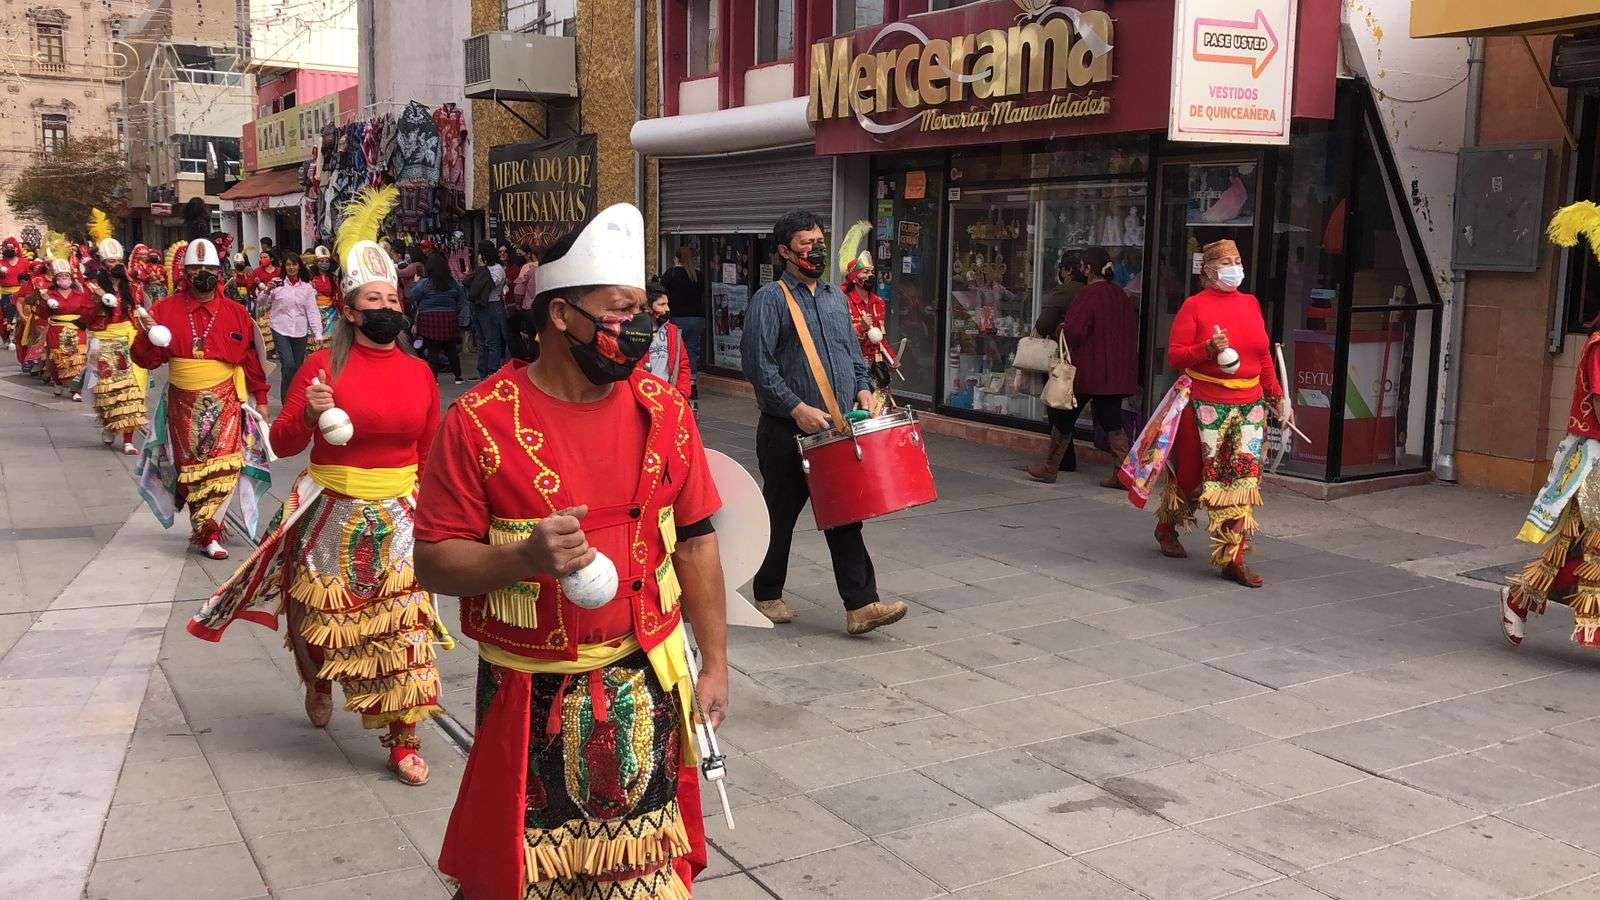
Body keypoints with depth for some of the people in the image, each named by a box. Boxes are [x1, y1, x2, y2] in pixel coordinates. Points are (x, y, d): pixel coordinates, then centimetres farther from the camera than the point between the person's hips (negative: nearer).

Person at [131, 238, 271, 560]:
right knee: (191, 468, 7)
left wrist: (260, 398, 10)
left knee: (225, 466, -14)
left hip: (224, 400, -1)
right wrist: (149, 337, -19)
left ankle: (205, 529, -6)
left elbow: (251, 358, 10)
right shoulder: (167, 309, 3)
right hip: (184, 403, 1)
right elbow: (145, 358, 2)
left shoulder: (236, 313, 5)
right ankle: (208, 531, 20)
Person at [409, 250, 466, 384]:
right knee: (451, 348, 13)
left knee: (432, 349, 1)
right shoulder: (453, 283, 1)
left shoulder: (424, 283, -11)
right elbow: (461, 301, 7)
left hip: (429, 319, -3)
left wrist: (416, 282, 10)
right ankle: (457, 376, 16)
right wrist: (455, 314, 16)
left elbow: (412, 297, -4)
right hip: (449, 320, 3)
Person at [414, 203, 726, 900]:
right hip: (531, 697, -2)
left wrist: (714, 664, 6)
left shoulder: (664, 410, -1)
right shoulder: (480, 422, -11)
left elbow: (695, 542, 5)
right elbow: (433, 561, -9)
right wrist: (525, 558, -27)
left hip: (647, 686, 2)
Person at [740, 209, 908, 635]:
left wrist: (862, 387, 6)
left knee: (845, 517, 1)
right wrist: (797, 408, -19)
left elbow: (853, 350, 24)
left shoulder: (835, 296, 15)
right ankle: (768, 595, 24)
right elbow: (757, 363, -14)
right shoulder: (770, 300, -7)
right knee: (779, 518, 8)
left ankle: (860, 606, 0)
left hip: (838, 430, 6)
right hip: (787, 433, -5)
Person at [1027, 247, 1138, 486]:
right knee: (1113, 423, 8)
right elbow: (1131, 332, 16)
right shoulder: (1121, 296, 9)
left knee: (1063, 419, 8)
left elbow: (1072, 332, -21)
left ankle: (1049, 469, 18)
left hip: (1086, 373, -6)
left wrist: (1060, 328, -1)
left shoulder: (1086, 296, -15)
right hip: (1116, 374, 7)